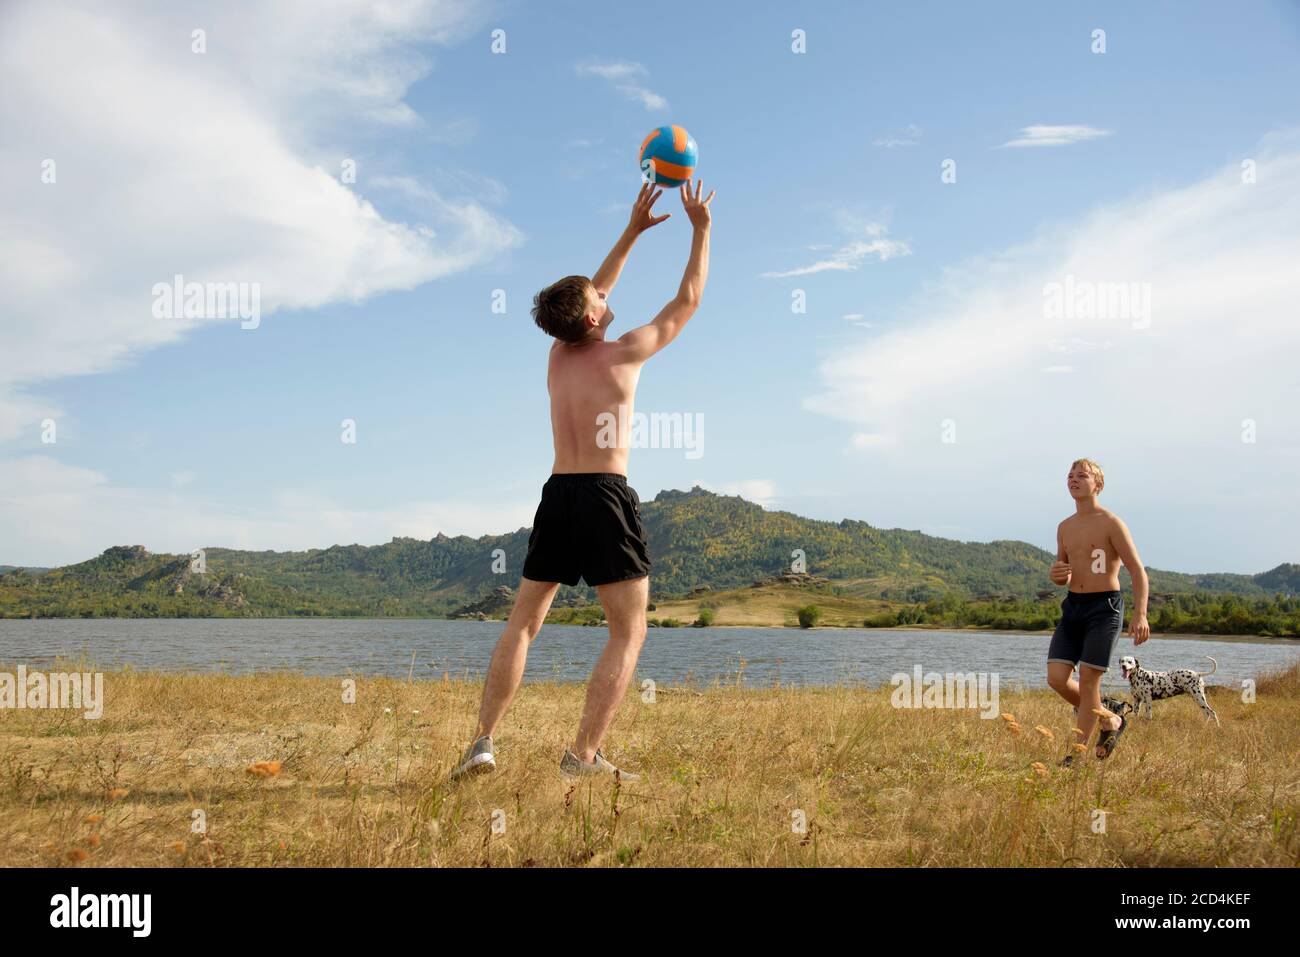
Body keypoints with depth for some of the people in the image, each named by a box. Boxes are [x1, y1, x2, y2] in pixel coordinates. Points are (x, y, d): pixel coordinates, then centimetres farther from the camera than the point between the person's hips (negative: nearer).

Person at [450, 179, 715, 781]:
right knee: (629, 632, 2)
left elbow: (592, 292, 28)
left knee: (523, 622, 14)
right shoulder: (622, 353, -4)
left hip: (557, 495, 6)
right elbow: (687, 302, 7)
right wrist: (701, 230, 16)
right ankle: (584, 756, -7)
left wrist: (633, 231, 31)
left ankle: (483, 742, 6)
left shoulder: (558, 353, 11)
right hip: (606, 496, -5)